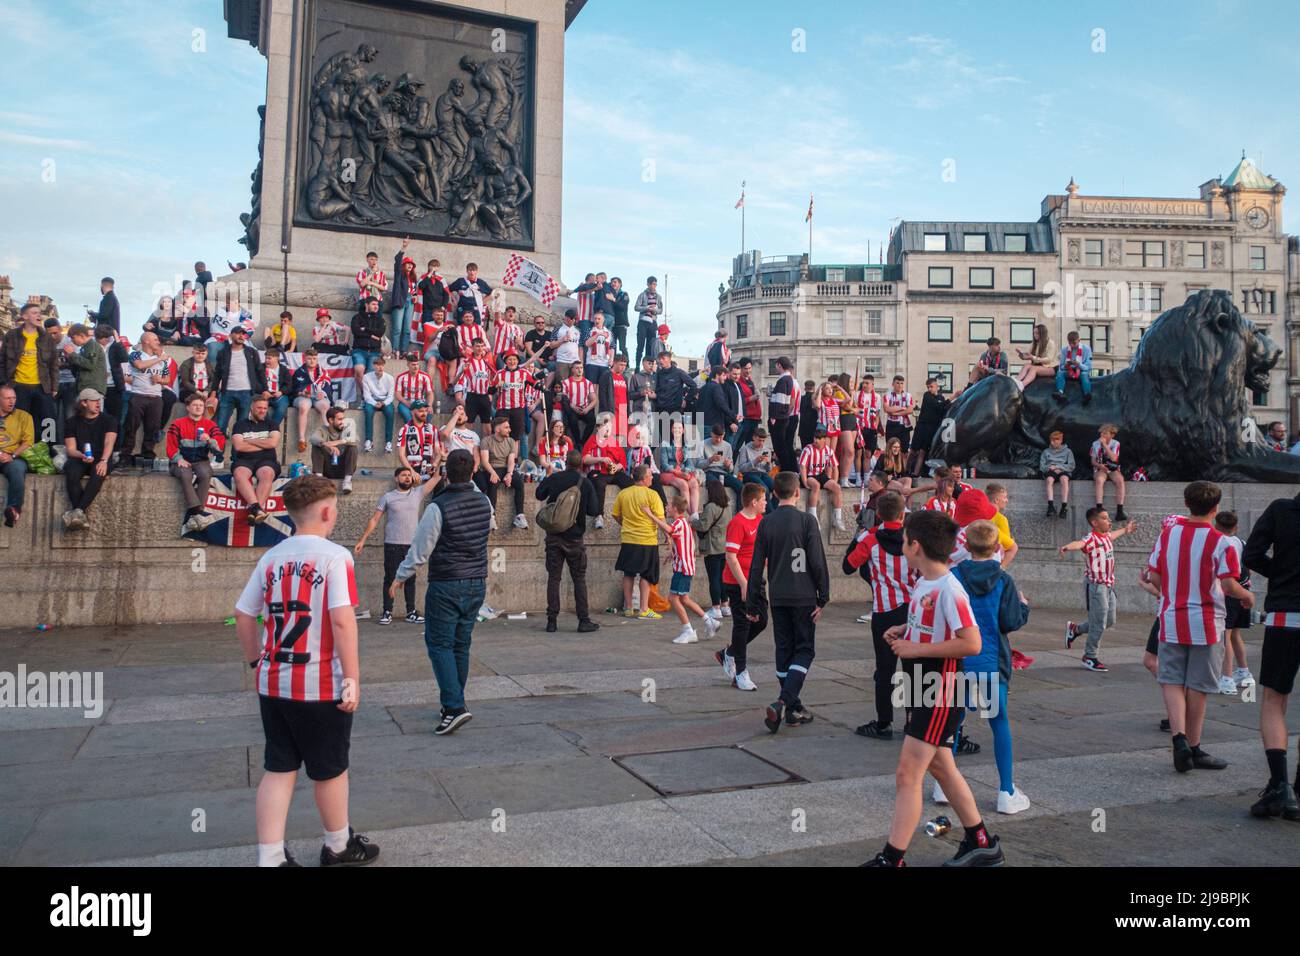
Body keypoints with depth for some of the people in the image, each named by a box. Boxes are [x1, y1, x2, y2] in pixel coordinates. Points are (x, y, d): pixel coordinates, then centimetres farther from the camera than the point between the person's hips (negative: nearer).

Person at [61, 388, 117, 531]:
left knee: (98, 473, -36)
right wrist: (82, 456, -21)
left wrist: (103, 461, -27)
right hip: (79, 459, 1)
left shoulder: (108, 420, 6)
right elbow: (71, 449, 2)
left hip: (101, 459, -1)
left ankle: (78, 511, -45)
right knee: (72, 473, -33)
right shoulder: (72, 422, 9)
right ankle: (81, 515, -40)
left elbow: (109, 442, -9)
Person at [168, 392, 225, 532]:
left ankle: (193, 513, -35)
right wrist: (179, 459, -13)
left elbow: (220, 445, 1)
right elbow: (171, 447, 4)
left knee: (205, 474, -34)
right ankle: (198, 510, -44)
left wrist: (209, 440, -19)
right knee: (185, 475, -36)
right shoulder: (177, 424, 7)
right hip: (182, 462, -1)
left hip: (202, 461, 1)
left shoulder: (210, 424, 11)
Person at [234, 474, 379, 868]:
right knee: (331, 770, 13)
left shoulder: (271, 558, 5)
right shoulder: (334, 556, -13)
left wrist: (258, 661, 20)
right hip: (320, 686, -5)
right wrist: (352, 677, -15)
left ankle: (270, 858, 15)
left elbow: (242, 616, 8)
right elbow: (342, 620, -21)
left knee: (278, 769, 14)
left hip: (272, 684, 5)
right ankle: (338, 847, 31)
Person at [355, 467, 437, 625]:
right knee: (390, 579, 4)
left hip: (412, 545, 2)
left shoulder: (418, 492, 6)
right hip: (392, 545, -2)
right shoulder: (388, 497, 1)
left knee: (410, 579, 9)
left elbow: (436, 477, 4)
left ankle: (411, 612, 16)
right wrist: (362, 540, -4)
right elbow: (374, 519, 0)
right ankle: (387, 612, 11)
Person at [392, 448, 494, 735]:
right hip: (477, 583, 6)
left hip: (445, 586, -6)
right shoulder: (484, 502, 1)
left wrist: (400, 577, 3)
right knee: (461, 644, 14)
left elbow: (420, 550, -11)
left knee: (439, 644, 1)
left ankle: (454, 706, -11)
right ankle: (453, 703, 23)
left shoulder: (438, 507, -16)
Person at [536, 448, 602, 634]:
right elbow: (594, 510, -7)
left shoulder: (554, 479, -4)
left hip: (554, 536, 1)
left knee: (553, 578, 6)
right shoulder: (585, 483, -8)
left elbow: (539, 494, 14)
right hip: (575, 538, -1)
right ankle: (584, 621, 6)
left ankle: (552, 621, 5)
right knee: (579, 580, 6)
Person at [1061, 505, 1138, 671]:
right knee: (1098, 623, -4)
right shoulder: (1092, 538, -17)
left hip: (1108, 585, 9)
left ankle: (1075, 628, 32)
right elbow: (1081, 543, -40)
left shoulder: (1106, 536, 11)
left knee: (1109, 621, 14)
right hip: (1095, 585, -9)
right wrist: (1068, 547, -63)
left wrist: (1125, 530, 58)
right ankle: (1089, 657, 11)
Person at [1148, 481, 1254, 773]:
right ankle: (1193, 748, 17)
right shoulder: (1220, 542, -10)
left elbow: (1154, 577, 1)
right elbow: (1229, 586, -14)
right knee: (1197, 687, 7)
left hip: (1171, 620, 2)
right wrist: (1247, 596, 7)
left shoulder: (1167, 534, 0)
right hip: (1205, 623, -2)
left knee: (1172, 681, 6)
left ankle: (1179, 736, -14)